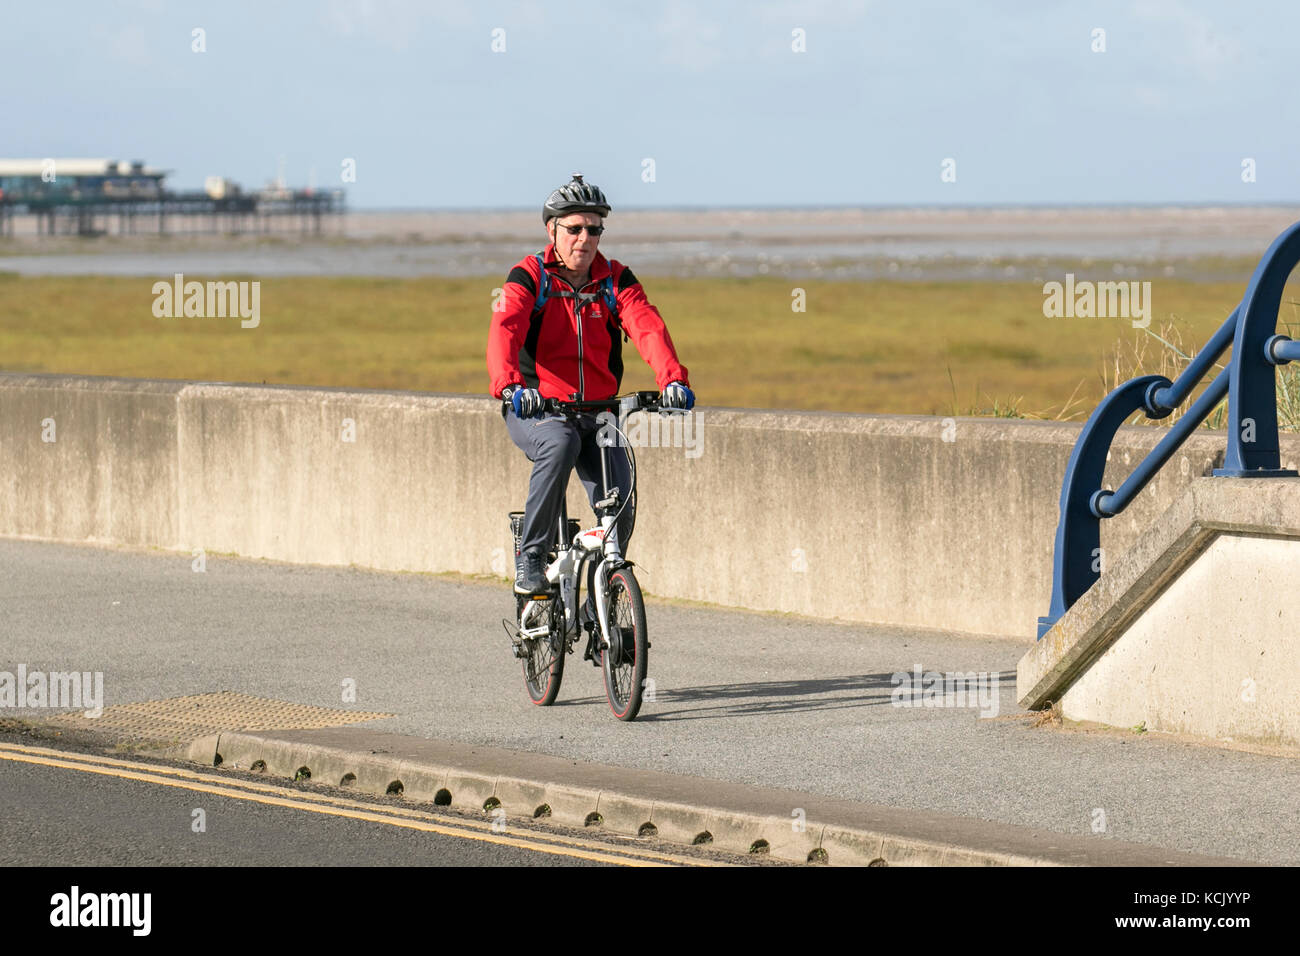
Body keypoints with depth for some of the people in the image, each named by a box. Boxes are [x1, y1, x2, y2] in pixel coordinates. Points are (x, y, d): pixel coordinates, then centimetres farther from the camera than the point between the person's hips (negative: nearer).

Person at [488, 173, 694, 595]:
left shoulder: (616, 280, 3)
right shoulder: (529, 276, -6)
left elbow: (648, 327, -14)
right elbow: (504, 331, -23)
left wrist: (672, 378, -34)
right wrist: (510, 385, -44)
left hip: (597, 413, 3)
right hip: (535, 411, -3)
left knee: (620, 507, -14)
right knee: (560, 445, -36)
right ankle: (530, 557, -26)